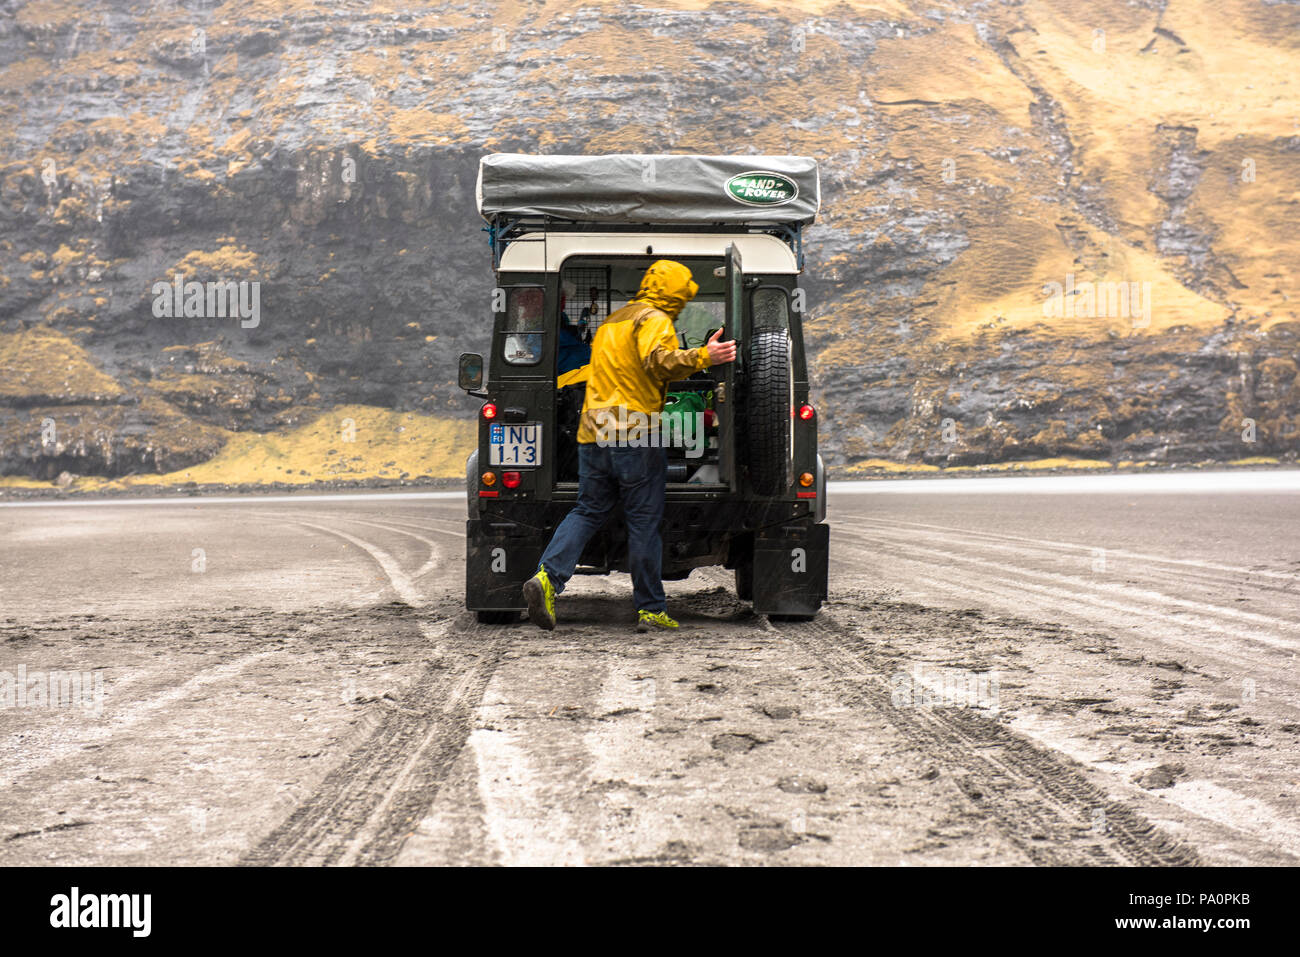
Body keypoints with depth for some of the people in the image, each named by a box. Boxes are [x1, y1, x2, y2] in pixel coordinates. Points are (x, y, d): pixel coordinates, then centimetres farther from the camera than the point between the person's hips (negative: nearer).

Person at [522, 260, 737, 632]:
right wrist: (703, 357, -27)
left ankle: (547, 577, -10)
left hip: (593, 434, 7)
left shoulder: (612, 322, 24)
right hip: (635, 434, -7)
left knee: (587, 511, 11)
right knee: (644, 521, -1)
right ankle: (651, 610, 5)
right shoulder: (655, 319, -4)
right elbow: (658, 361, -23)